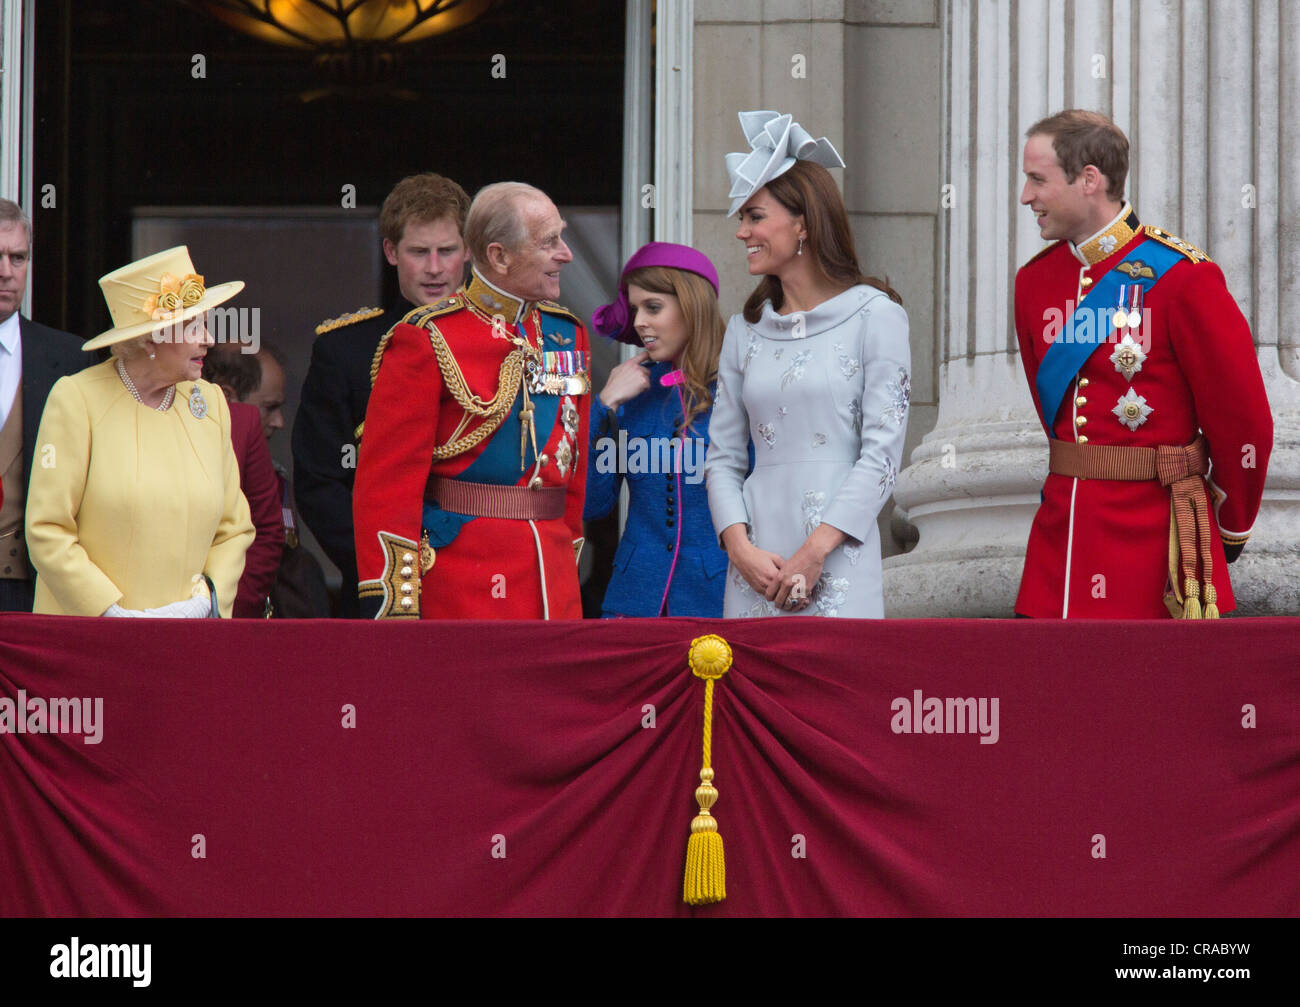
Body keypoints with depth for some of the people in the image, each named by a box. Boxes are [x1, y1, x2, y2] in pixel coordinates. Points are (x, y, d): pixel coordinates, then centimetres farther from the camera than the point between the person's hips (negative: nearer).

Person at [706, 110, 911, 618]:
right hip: (757, 562, 4)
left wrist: (815, 551, -13)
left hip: (839, 561, -4)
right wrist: (740, 546, -5)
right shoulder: (747, 329, 13)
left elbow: (882, 452, -6)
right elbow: (723, 457, 12)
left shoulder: (873, 316, -1)